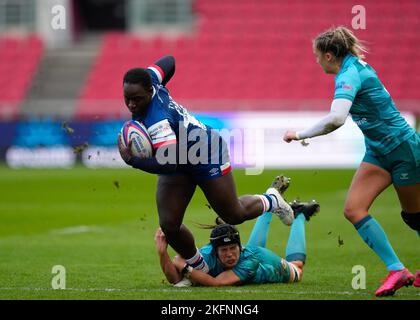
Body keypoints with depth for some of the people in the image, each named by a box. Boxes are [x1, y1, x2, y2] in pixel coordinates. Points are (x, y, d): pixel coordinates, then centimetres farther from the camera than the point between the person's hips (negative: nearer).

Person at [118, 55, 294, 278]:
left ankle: (272, 199, 45)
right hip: (179, 163, 8)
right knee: (169, 226, -1)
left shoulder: (157, 120, -42)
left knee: (234, 215, 15)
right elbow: (169, 62, 3)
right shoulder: (149, 80, -19)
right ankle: (199, 268, 22)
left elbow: (168, 164, -49)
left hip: (207, 155, -8)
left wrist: (132, 160, -49)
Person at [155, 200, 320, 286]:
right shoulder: (208, 255, -44)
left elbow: (216, 282, -60)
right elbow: (175, 279, -51)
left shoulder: (249, 258, -51)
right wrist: (162, 253, -67)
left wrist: (184, 268, -63)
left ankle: (299, 215, 49)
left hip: (269, 263, -3)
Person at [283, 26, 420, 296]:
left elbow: (336, 119, -41)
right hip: (378, 151, 9)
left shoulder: (349, 75, -25)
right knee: (353, 209, 0)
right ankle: (397, 270, 4)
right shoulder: (356, 67, 3)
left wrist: (299, 135, -30)